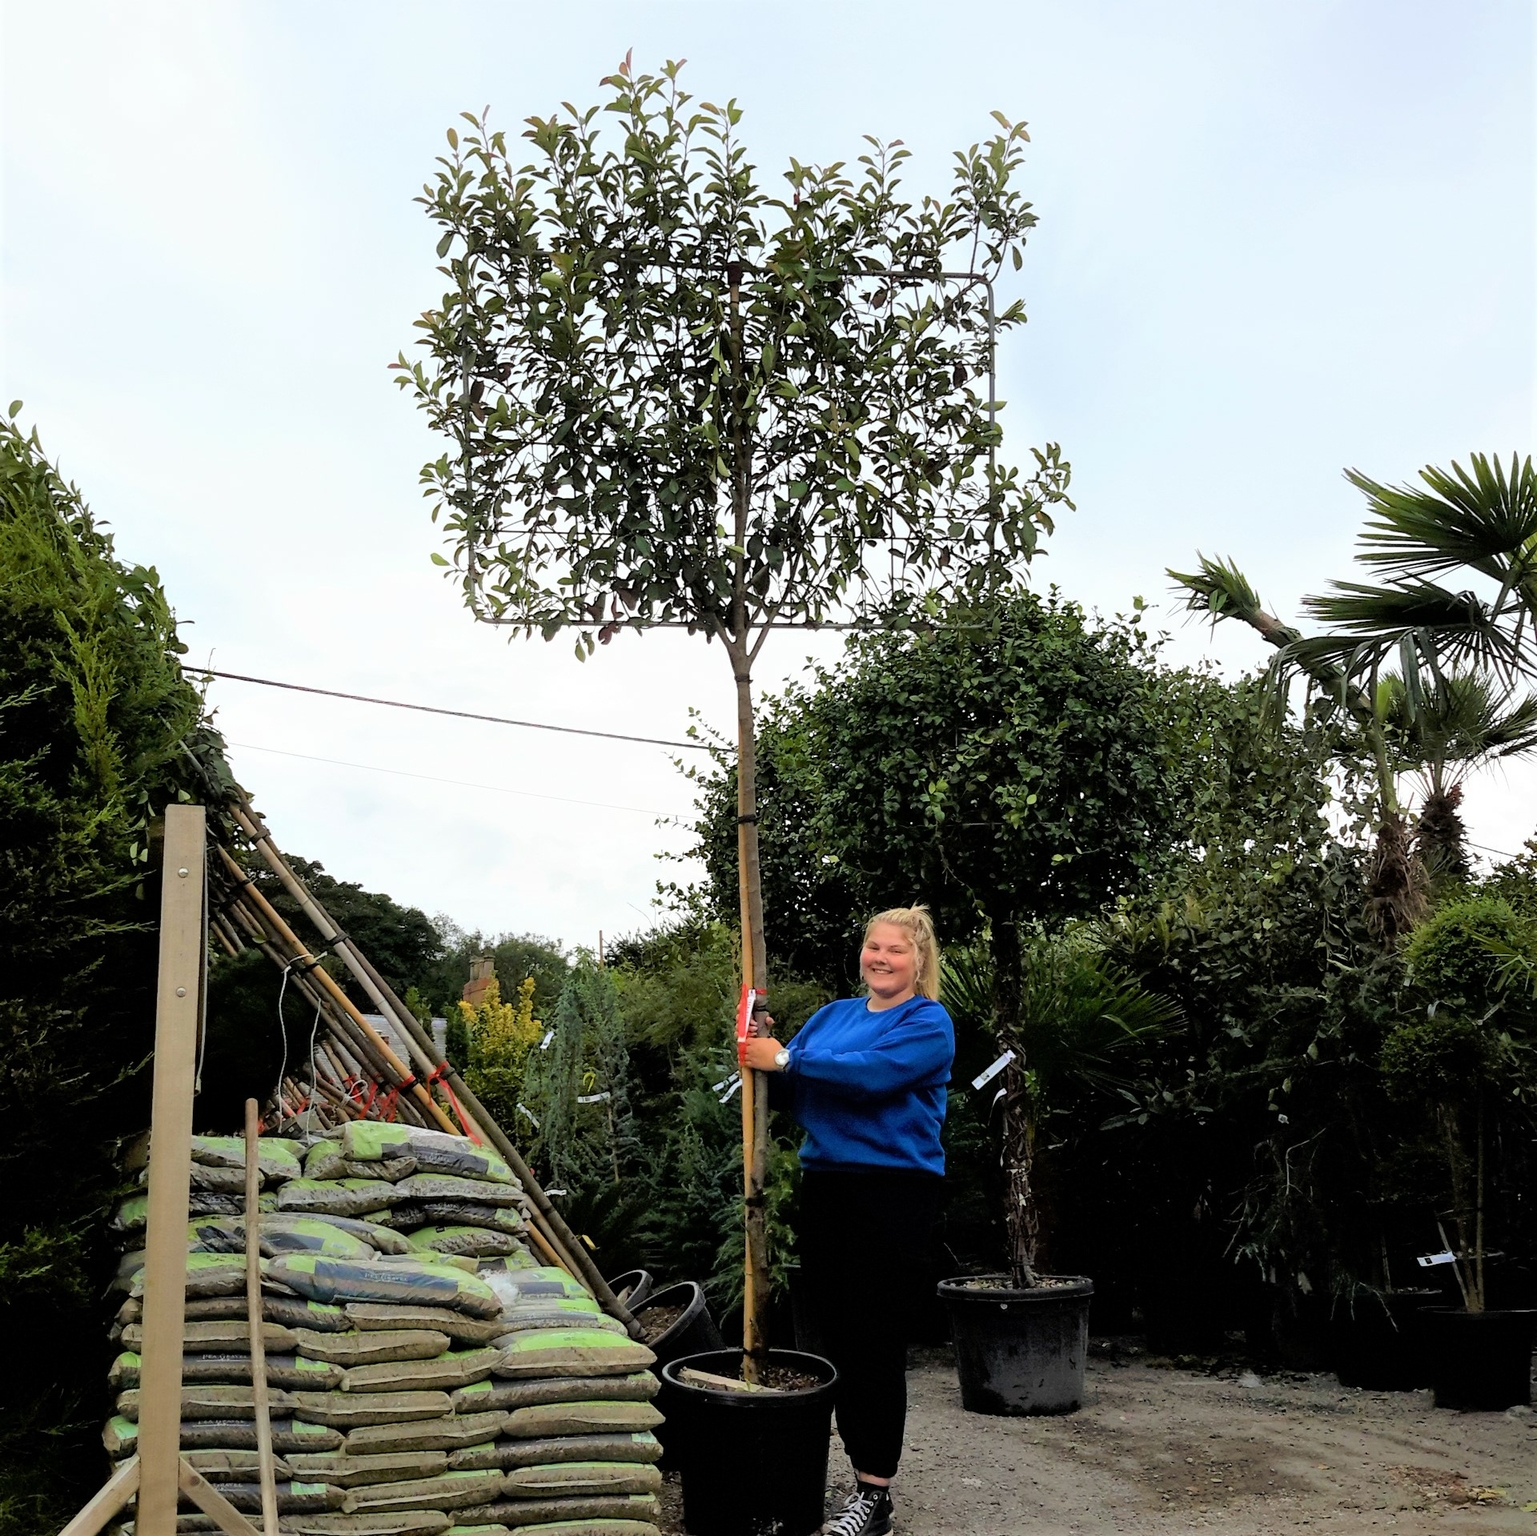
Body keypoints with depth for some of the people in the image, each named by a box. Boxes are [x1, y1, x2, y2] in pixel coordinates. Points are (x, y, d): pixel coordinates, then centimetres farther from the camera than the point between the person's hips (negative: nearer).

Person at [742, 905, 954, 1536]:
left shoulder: (928, 1023, -5)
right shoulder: (832, 1015, 14)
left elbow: (872, 1073, -21)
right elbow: (792, 1095, 11)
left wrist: (785, 1060, -18)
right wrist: (762, 1053, -8)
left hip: (895, 1193, -6)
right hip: (825, 1186, 6)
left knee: (876, 1342, -2)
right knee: (832, 1334, 11)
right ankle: (859, 1469, 25)